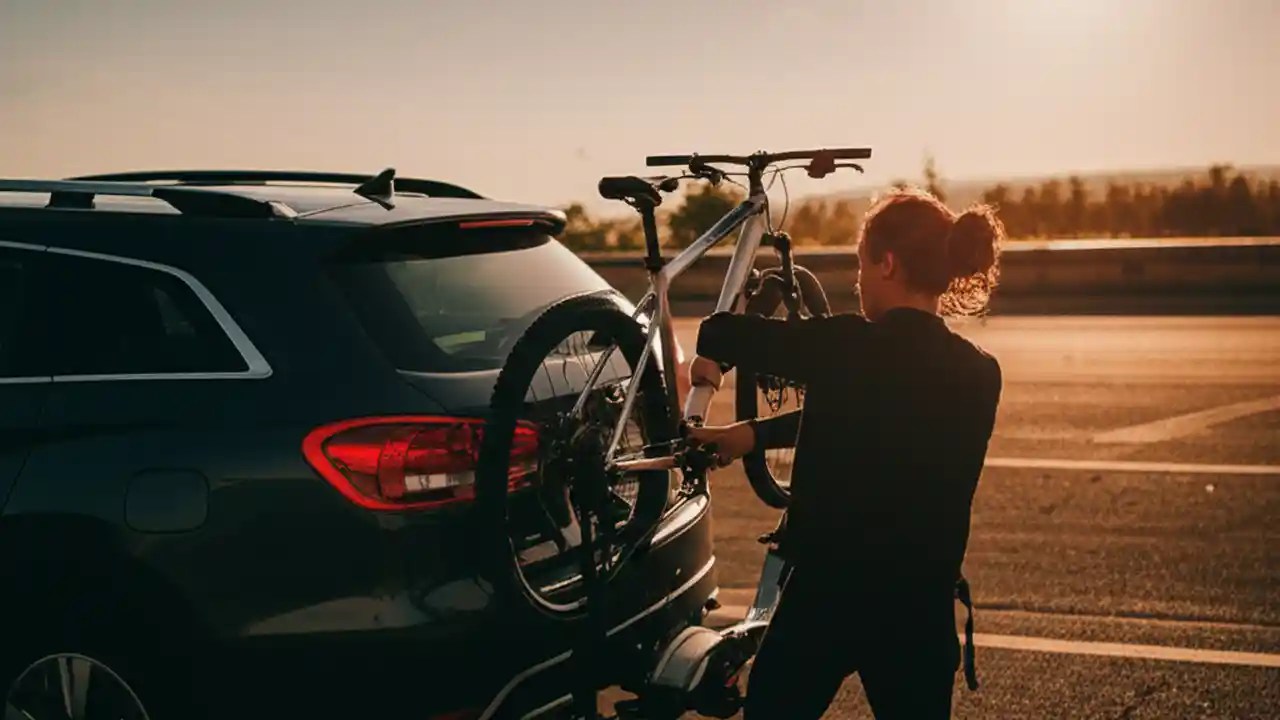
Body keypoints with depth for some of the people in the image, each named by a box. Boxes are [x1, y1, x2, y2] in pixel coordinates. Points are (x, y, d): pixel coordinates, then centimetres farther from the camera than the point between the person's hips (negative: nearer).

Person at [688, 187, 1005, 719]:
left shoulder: (848, 346, -17)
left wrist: (709, 360, 15)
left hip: (826, 596, -4)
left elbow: (725, 332, -9)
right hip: (922, 608, 4)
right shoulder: (981, 375, 1)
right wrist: (754, 433, 18)